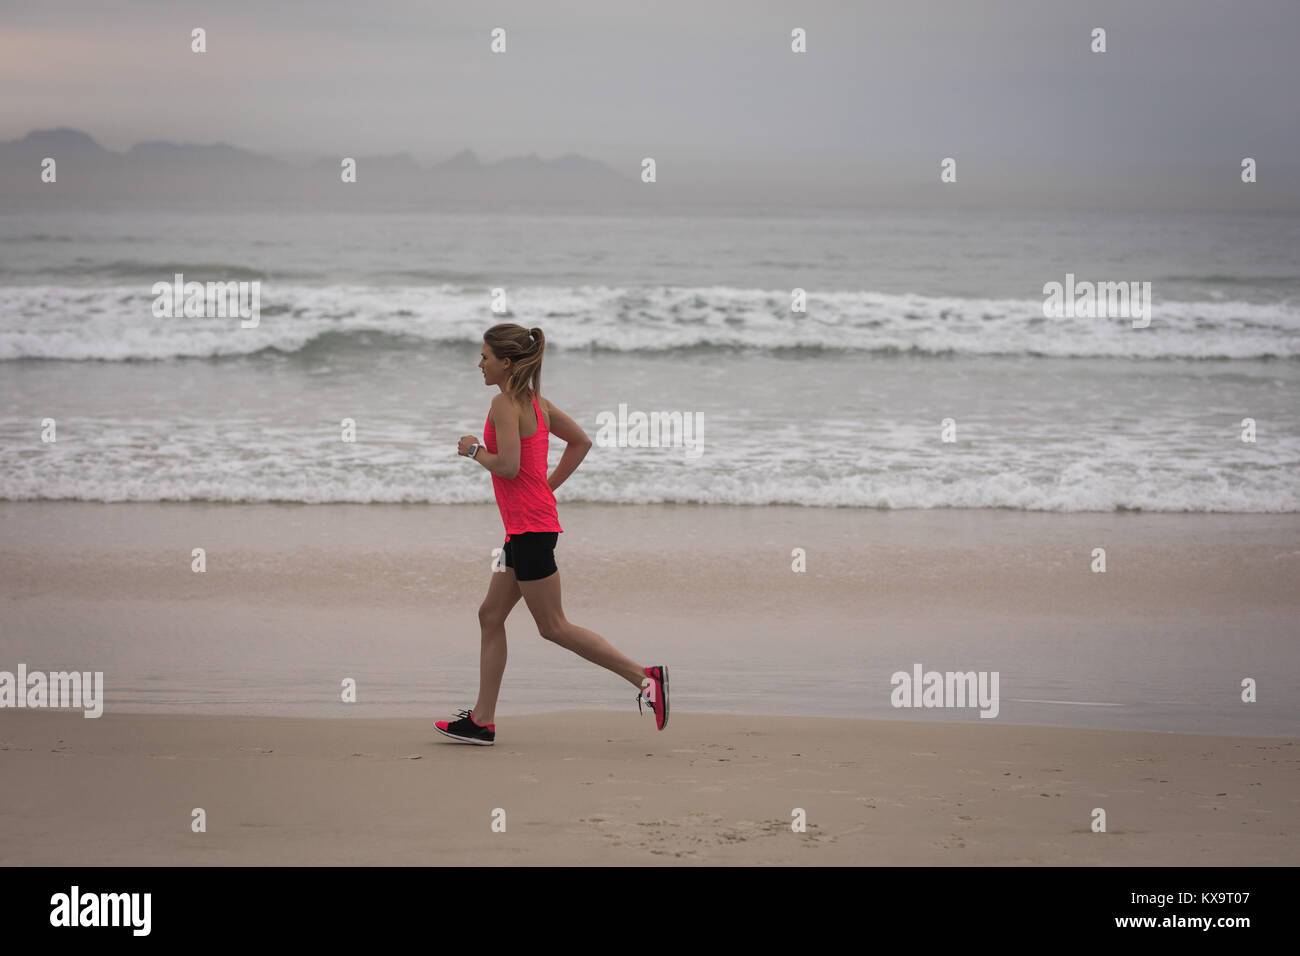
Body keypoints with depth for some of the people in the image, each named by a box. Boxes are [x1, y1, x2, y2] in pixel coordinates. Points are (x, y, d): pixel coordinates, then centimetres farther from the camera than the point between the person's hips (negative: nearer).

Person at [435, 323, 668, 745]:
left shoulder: (505, 403, -14)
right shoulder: (536, 402, 13)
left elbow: (508, 466, -24)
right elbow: (581, 442, 21)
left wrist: (475, 450, -6)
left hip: (529, 527, -10)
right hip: (529, 525, 10)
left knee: (553, 627, -5)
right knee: (490, 615, 12)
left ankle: (644, 677, -8)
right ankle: (482, 720, 14)